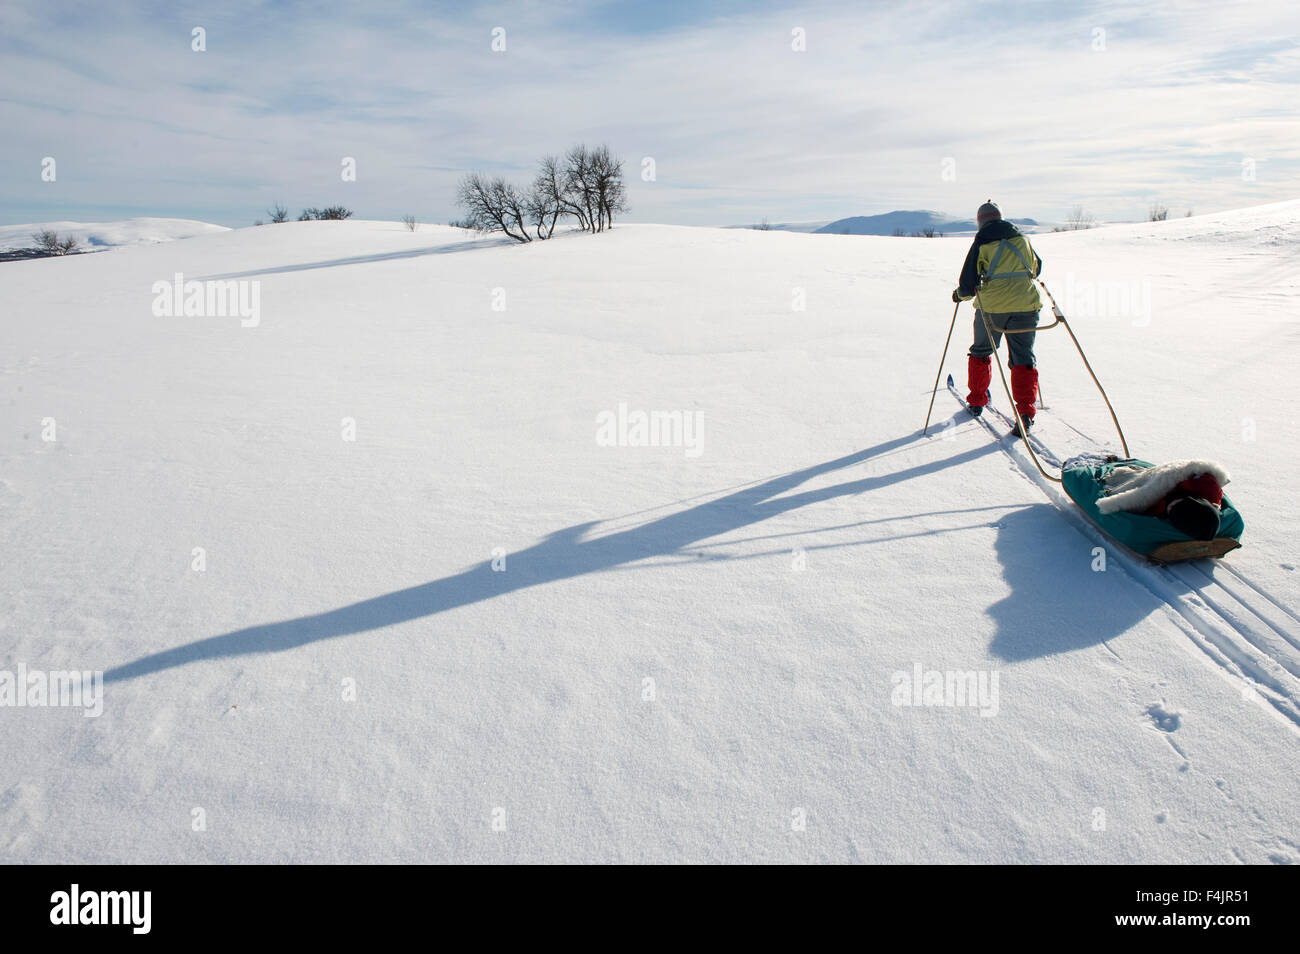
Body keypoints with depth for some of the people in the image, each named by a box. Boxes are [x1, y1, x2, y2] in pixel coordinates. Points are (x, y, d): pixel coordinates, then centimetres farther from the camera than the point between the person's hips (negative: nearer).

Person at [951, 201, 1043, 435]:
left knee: (981, 352, 19)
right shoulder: (1022, 240, 10)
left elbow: (968, 284, -7)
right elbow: (1036, 269, 25)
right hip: (1025, 305, 2)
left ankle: (977, 401, 28)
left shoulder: (981, 244, -3)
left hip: (992, 306, -2)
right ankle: (1025, 411, -7)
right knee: (1023, 358, 6)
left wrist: (960, 294, 15)